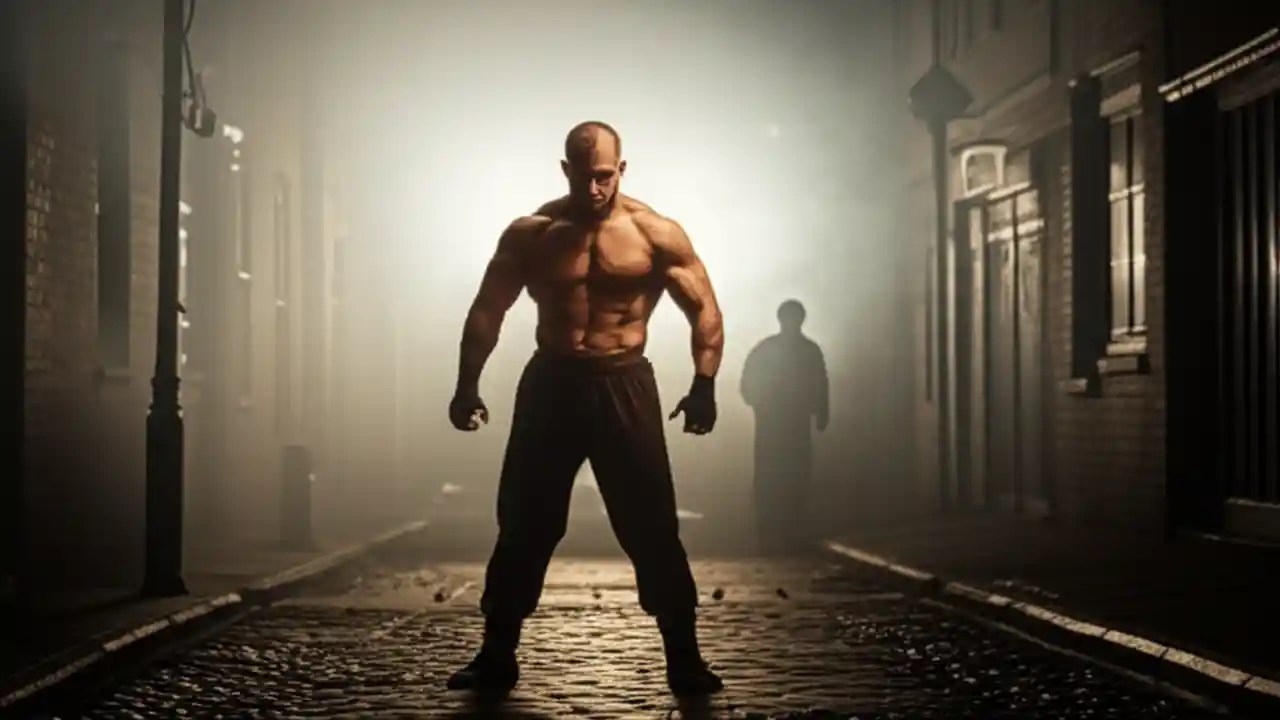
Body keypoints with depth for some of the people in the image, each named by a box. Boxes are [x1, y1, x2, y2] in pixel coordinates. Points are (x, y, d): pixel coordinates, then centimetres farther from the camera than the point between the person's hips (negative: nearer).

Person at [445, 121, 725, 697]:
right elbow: (487, 310, 7)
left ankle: (684, 659, 9)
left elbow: (704, 309, -2)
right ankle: (497, 656, 17)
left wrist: (704, 384, -16)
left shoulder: (657, 234, -5)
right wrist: (468, 385, -2)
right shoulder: (529, 234, 0)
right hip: (550, 384, 2)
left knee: (653, 530, -1)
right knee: (522, 528, 6)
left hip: (625, 388, -2)